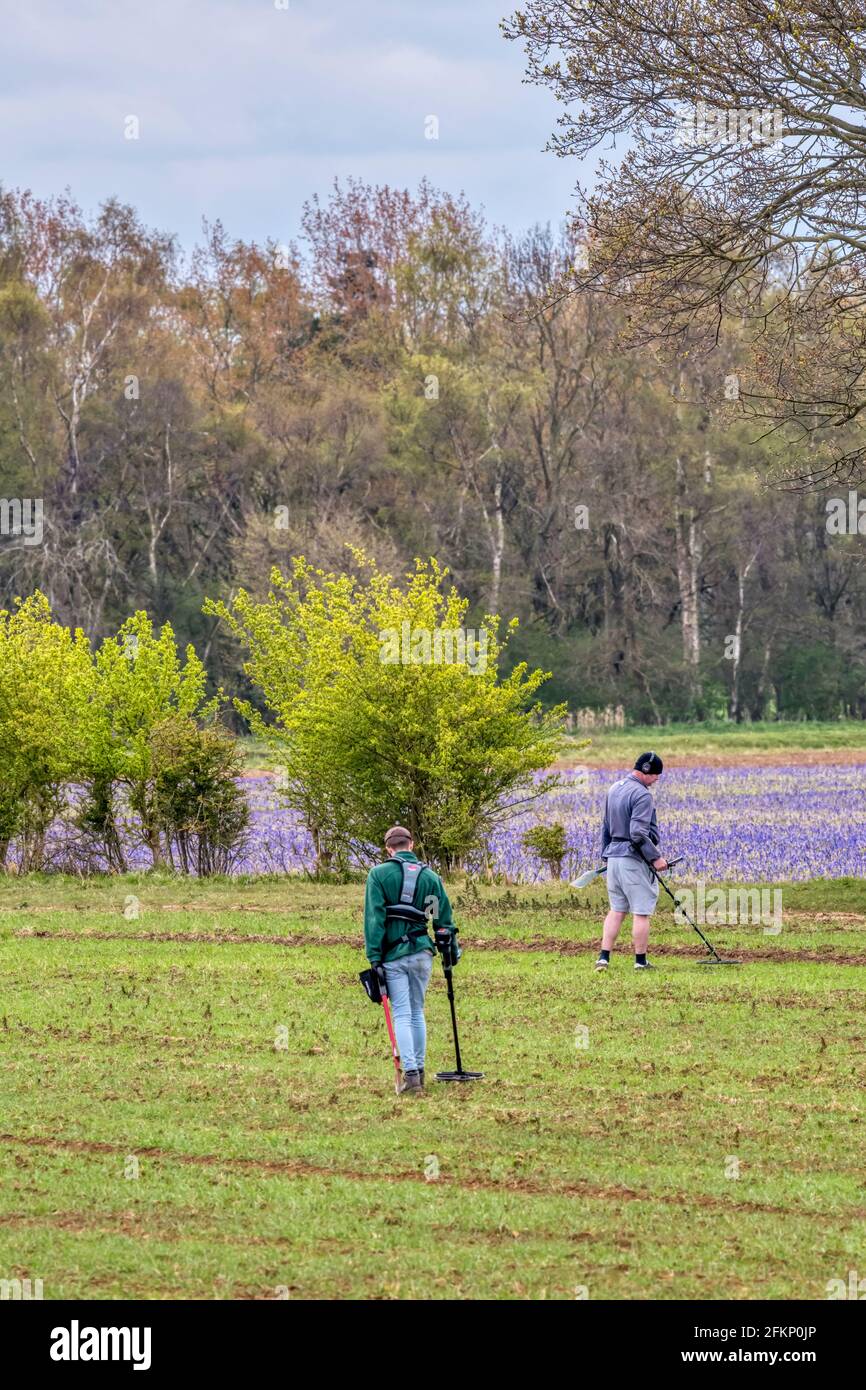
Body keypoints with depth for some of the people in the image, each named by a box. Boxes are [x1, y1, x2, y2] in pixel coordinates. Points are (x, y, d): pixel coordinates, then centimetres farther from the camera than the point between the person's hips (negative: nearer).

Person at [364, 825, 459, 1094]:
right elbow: (444, 918, 10)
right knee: (417, 1013, 16)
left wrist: (374, 959, -8)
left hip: (393, 955, -3)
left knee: (402, 1015, -2)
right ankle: (418, 1070, 19)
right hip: (422, 953, 3)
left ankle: (410, 1074, -14)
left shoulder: (379, 874, -2)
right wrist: (451, 950, 21)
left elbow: (374, 918, -8)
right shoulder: (430, 876, 7)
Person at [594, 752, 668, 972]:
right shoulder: (641, 795, -15)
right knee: (641, 912, 0)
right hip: (634, 858, -8)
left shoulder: (614, 789, 13)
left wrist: (606, 855, 25)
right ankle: (640, 961, 4)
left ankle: (604, 957, 5)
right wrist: (655, 857, -16)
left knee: (616, 910, 12)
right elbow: (638, 833, -22)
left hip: (613, 855, 8)